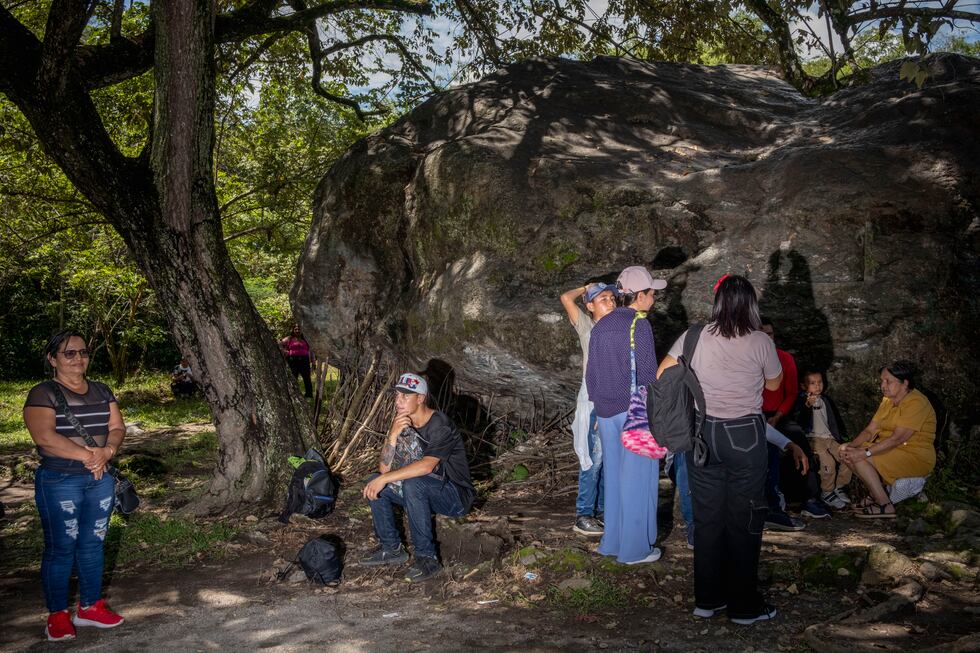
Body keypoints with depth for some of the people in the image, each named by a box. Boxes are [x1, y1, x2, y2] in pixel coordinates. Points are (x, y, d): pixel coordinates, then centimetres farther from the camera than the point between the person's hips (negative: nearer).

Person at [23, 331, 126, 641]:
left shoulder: (101, 391, 12)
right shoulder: (43, 393, -6)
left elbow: (117, 427, 6)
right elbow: (44, 436, -18)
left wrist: (108, 451, -15)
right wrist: (87, 455, -18)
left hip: (100, 478, 5)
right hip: (59, 481, -5)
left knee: (93, 542, 10)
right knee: (61, 546, 1)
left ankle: (90, 606, 22)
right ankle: (58, 614, 13)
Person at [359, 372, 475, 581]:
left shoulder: (440, 426, -23)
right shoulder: (402, 424, -1)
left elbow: (427, 466, -38)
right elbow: (384, 468, -7)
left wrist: (384, 479, -35)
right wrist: (393, 435, -22)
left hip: (456, 497, -7)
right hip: (424, 495, 7)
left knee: (413, 483, -33)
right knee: (374, 483, -4)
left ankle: (427, 558, -22)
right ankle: (391, 549, 6)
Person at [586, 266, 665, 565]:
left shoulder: (601, 326, 9)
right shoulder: (639, 324, -13)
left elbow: (591, 373, 13)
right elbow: (648, 372, -15)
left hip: (606, 413, 7)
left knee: (613, 475, 16)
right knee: (637, 478, 3)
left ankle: (612, 541, 25)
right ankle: (635, 548, 12)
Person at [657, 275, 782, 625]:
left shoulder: (695, 336, -3)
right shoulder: (760, 342, -9)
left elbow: (661, 374, 0)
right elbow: (774, 384, 8)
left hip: (702, 432, 3)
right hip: (744, 435, -3)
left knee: (706, 516, 12)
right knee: (744, 520, 8)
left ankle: (707, 599, 22)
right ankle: (744, 605, 17)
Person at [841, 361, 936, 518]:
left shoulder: (916, 403, -19)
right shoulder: (888, 400, 9)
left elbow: (897, 439, -26)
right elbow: (870, 430, 5)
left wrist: (865, 452, -29)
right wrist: (850, 445, -14)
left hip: (916, 458, -9)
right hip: (892, 450, 9)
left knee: (860, 458, -24)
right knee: (849, 453, -5)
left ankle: (885, 506, -13)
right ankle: (875, 495, 6)